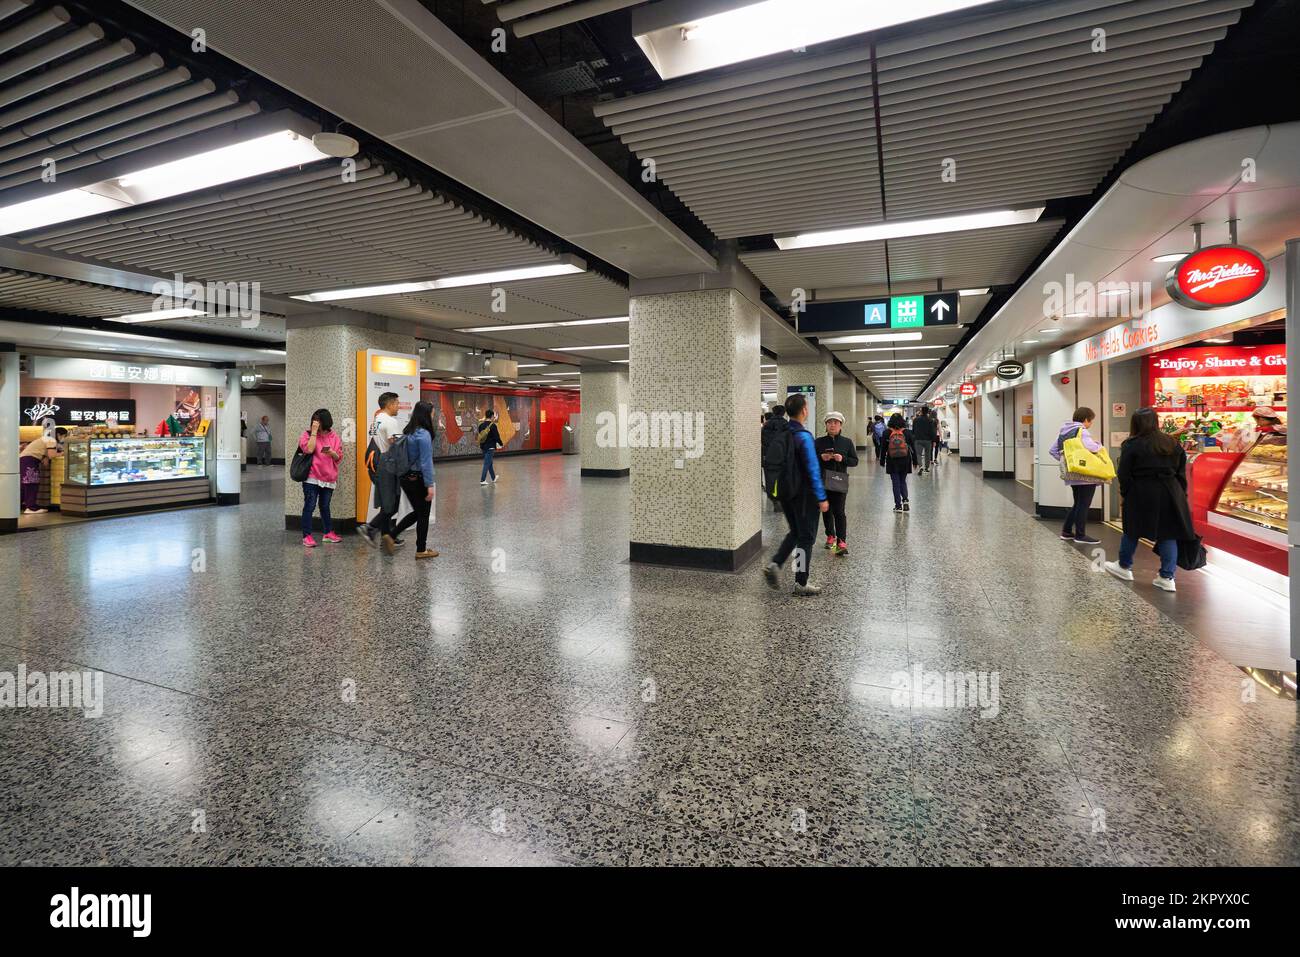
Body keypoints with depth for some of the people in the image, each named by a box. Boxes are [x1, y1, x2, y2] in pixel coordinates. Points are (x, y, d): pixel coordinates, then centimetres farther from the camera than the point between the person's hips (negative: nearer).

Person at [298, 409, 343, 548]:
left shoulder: (334, 436, 9)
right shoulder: (308, 434, 0)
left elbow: (339, 458, 7)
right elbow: (309, 449, -19)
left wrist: (331, 452, -14)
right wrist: (314, 432, -15)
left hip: (329, 478, 3)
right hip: (312, 478, -3)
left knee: (325, 506, 15)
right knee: (309, 506, -4)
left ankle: (329, 533, 24)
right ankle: (306, 536, 1)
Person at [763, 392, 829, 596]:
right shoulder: (803, 436, -19)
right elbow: (813, 470, -20)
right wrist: (821, 498, -15)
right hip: (804, 494, -7)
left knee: (795, 532, 22)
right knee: (806, 537, 6)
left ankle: (774, 564, 6)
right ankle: (801, 584, 13)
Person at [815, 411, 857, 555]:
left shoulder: (847, 442, 4)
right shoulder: (819, 442, 4)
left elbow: (855, 461, 4)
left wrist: (843, 459, -14)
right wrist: (821, 457, -13)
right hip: (823, 482, 2)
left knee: (838, 512, -9)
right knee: (826, 511, 12)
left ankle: (842, 542, -9)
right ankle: (830, 536, 30)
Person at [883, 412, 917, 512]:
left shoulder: (887, 433, -5)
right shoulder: (907, 432, -2)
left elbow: (884, 448, -2)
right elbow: (913, 447, 1)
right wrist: (915, 461, 10)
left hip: (892, 462, -1)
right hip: (905, 461, 1)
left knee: (896, 483, 6)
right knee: (903, 481, 16)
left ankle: (898, 505, 6)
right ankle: (905, 500, -5)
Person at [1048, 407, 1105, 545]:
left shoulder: (1063, 431, 12)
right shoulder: (1081, 431, -13)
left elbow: (1052, 450, 14)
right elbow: (1091, 447, -28)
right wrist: (1098, 444, -7)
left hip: (1072, 474, 8)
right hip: (1085, 475, -8)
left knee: (1078, 503, 18)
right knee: (1083, 505, -1)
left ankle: (1066, 531, 21)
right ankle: (1080, 535, 4)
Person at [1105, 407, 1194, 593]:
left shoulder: (1131, 445, -8)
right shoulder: (1172, 443, 7)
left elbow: (1124, 474, -9)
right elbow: (1181, 471, 10)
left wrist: (1125, 494, 1)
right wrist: (1181, 493, 14)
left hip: (1141, 494, -4)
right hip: (1169, 493, 4)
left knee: (1132, 530, 13)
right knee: (1168, 533, 7)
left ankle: (1124, 567, 28)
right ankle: (1167, 577, 7)